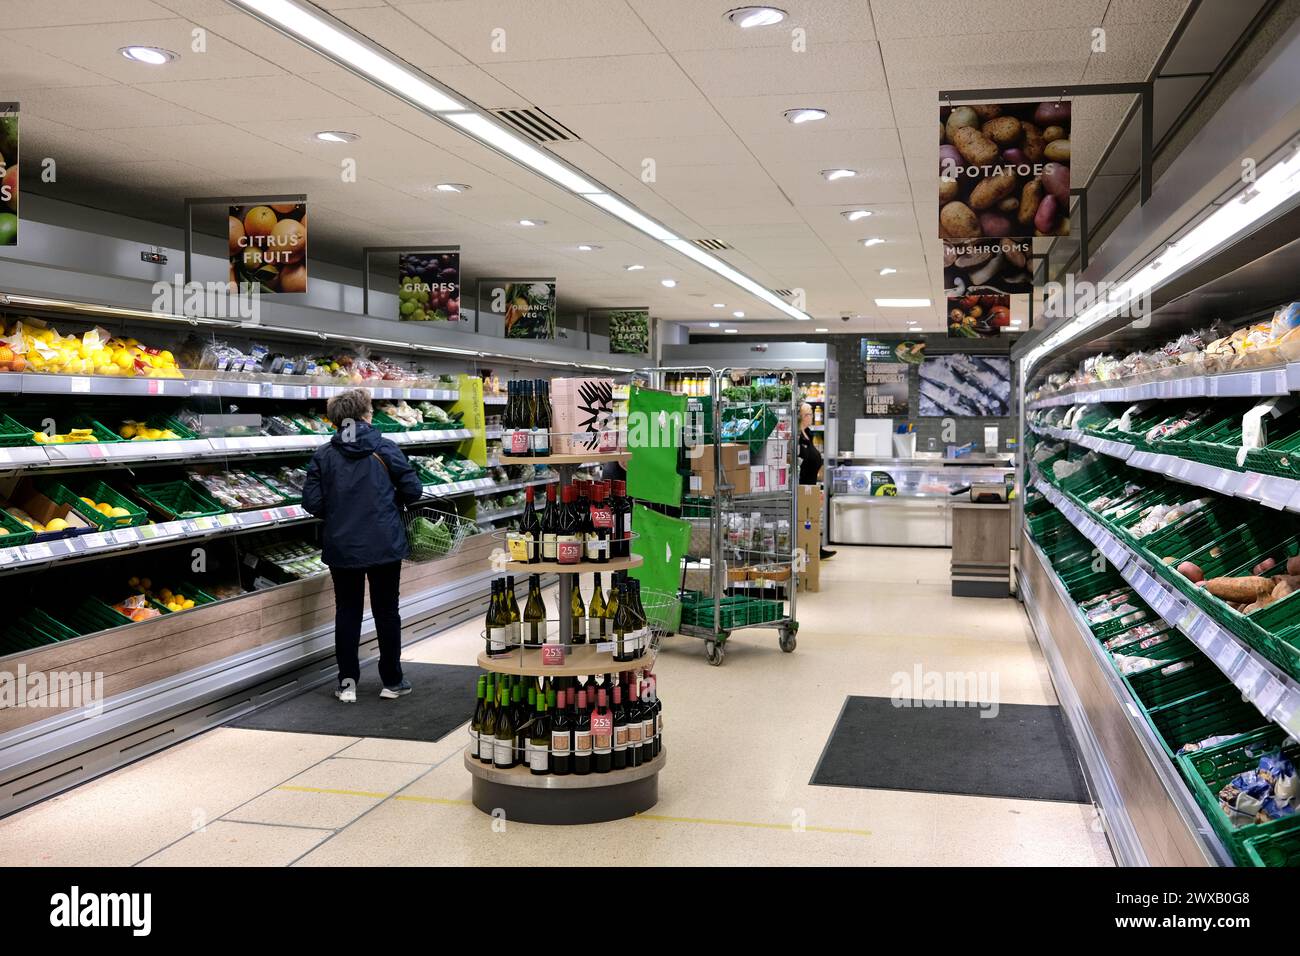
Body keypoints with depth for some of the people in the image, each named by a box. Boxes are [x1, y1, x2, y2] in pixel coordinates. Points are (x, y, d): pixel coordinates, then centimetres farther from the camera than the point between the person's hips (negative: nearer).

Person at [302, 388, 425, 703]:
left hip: (341, 546, 1)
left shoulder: (323, 455, -3)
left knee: (347, 612, 12)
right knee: (386, 611, 10)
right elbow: (413, 490, -6)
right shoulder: (385, 449, -7)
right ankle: (392, 682, 18)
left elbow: (312, 502, -5)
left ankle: (347, 682, 13)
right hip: (385, 544, -1)